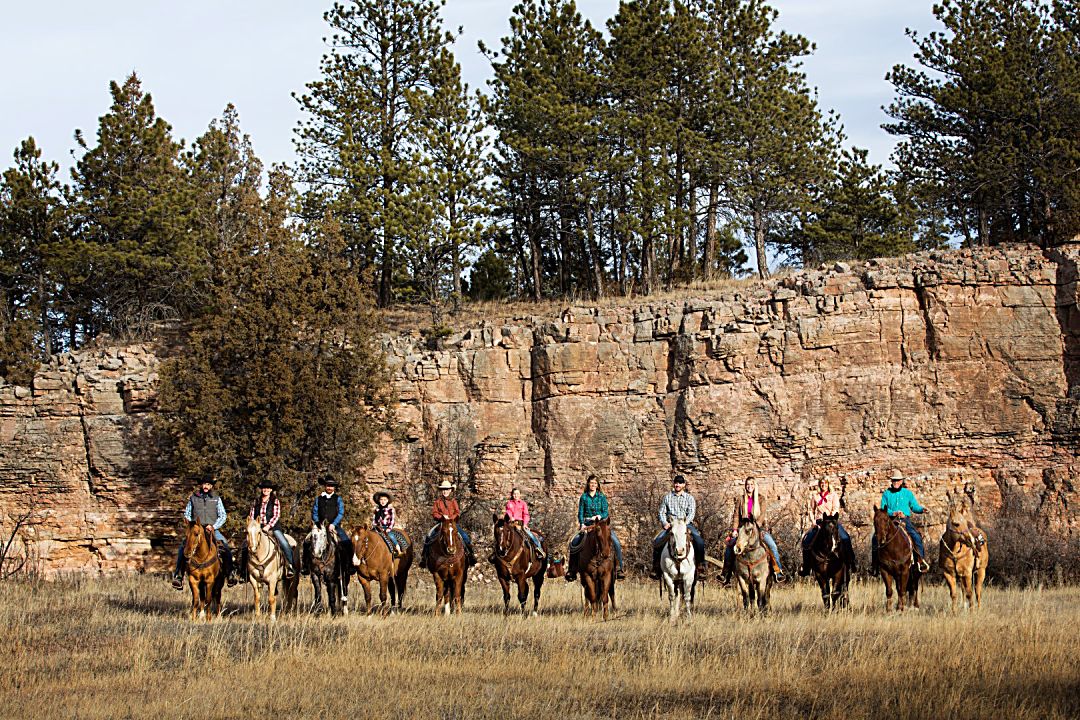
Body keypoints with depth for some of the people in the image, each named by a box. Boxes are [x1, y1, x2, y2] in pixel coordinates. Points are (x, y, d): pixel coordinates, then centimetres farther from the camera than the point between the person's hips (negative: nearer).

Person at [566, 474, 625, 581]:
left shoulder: (602, 497, 7)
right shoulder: (584, 497, 7)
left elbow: (606, 512, 1)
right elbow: (581, 513, 4)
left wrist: (600, 516, -20)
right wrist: (582, 524, -12)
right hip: (587, 524, 0)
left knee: (616, 543, -20)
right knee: (574, 543, -19)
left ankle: (619, 569, -13)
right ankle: (571, 570, -7)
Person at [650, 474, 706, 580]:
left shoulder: (689, 498, 11)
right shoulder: (667, 497, 15)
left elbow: (691, 513, 0)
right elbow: (662, 512, 11)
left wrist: (685, 523, -18)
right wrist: (665, 523, -8)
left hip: (686, 524, -1)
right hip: (670, 525, 1)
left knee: (699, 541, -28)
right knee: (657, 541, -23)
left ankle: (700, 567, -18)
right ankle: (656, 567, -11)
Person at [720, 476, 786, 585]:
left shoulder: (760, 500, 5)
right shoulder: (740, 499, 9)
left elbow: (762, 515, -4)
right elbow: (736, 515, 4)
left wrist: (756, 525, -20)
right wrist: (735, 530, -8)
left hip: (759, 527, -1)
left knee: (772, 545, -21)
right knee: (729, 546, -15)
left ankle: (778, 571, -16)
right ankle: (726, 573, -7)